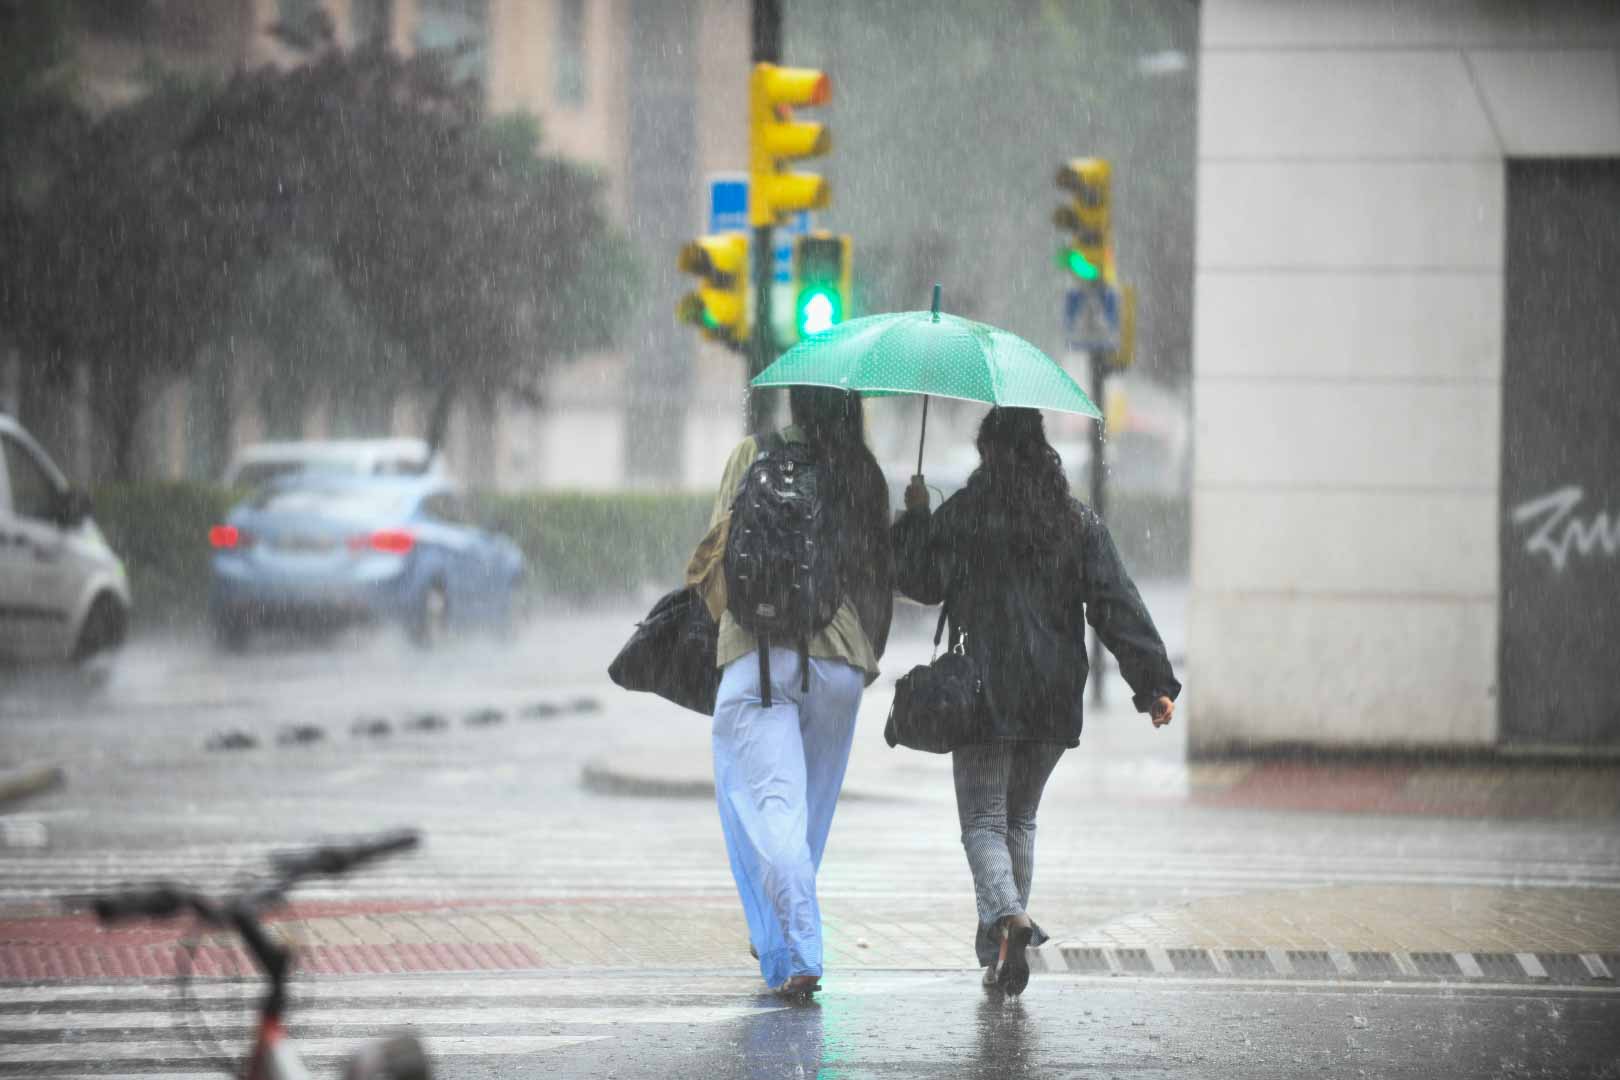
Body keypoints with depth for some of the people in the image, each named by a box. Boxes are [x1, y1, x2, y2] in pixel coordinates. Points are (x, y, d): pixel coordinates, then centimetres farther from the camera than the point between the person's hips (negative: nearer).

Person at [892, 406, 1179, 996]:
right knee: (1020, 816, 19)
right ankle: (999, 946, 19)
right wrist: (1154, 683, -1)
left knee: (983, 820, -1)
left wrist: (914, 518, 16)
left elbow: (921, 580, 2)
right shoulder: (1079, 521, 4)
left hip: (985, 695, -4)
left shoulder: (963, 513, -5)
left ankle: (1008, 916, -28)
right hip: (1055, 699, 4)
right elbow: (1117, 605, 0)